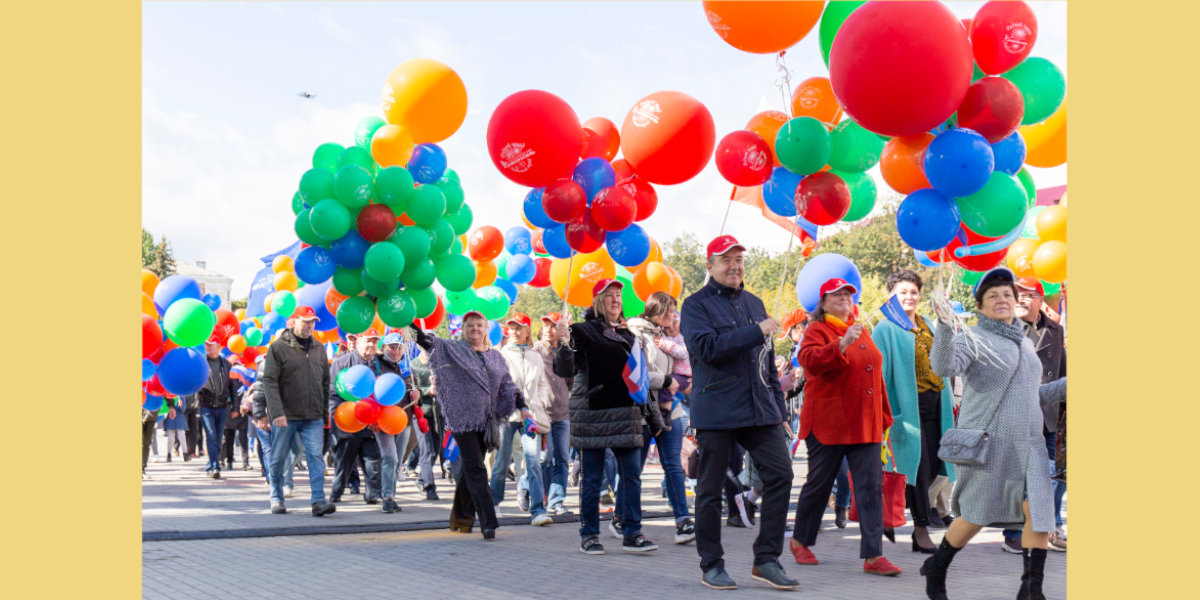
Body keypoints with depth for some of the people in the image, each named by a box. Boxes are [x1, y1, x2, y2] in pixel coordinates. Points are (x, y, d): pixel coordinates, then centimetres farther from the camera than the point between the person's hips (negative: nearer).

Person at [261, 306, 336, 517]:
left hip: (313, 416, 3)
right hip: (285, 416, -3)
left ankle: (319, 501, -8)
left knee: (316, 456, -6)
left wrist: (325, 411, 14)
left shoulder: (318, 349, 11)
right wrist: (276, 412, -18)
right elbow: (269, 381, -9)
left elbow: (325, 382, 18)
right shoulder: (278, 347, -4)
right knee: (278, 458, 8)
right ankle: (276, 499, 23)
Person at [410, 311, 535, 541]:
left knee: (470, 468, 12)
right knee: (475, 469, -9)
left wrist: (523, 407, 8)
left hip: (486, 420, 4)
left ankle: (461, 518, 26)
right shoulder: (452, 349, 4)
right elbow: (428, 341, -7)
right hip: (462, 418, -4)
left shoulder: (495, 356, 16)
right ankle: (488, 522, -11)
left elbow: (508, 385, 17)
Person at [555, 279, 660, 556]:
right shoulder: (584, 331, -2)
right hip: (592, 412, -5)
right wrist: (565, 343, -26)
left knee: (632, 475, 1)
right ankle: (589, 535, 12)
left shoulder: (627, 334, 16)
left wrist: (649, 410, 24)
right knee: (592, 478, 2)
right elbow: (565, 371, -11)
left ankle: (632, 533, 7)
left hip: (625, 412, 5)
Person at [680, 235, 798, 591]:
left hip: (760, 409, 5)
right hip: (715, 411, -5)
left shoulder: (754, 304, 18)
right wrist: (756, 332, -16)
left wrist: (780, 411, 18)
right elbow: (707, 347, -18)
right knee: (710, 488, 2)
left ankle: (766, 560, 4)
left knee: (780, 473, -6)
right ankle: (711, 565, 16)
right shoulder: (697, 305, 0)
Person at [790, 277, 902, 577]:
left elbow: (876, 375, 22)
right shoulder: (817, 331, -3)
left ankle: (873, 556, -1)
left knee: (871, 488, -2)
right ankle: (800, 541, 26)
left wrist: (883, 416, 20)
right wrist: (842, 344, -38)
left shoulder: (862, 333, 17)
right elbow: (809, 360, -25)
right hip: (827, 424, -6)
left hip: (865, 425, 6)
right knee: (819, 484, 6)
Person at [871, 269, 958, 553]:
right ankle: (921, 527, 2)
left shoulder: (928, 325, 16)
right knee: (918, 462, -7)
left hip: (933, 403, 7)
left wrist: (949, 400, 17)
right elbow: (881, 371, -8)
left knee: (933, 463, 5)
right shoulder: (886, 329, -5)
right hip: (907, 404, -7)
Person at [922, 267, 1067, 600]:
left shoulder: (1025, 344, 18)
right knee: (977, 516, 2)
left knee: (1039, 511, -9)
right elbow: (944, 366, -24)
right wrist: (945, 326, -38)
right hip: (986, 442, -6)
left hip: (1027, 444, 6)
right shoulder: (972, 339, -3)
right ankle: (936, 569, 24)